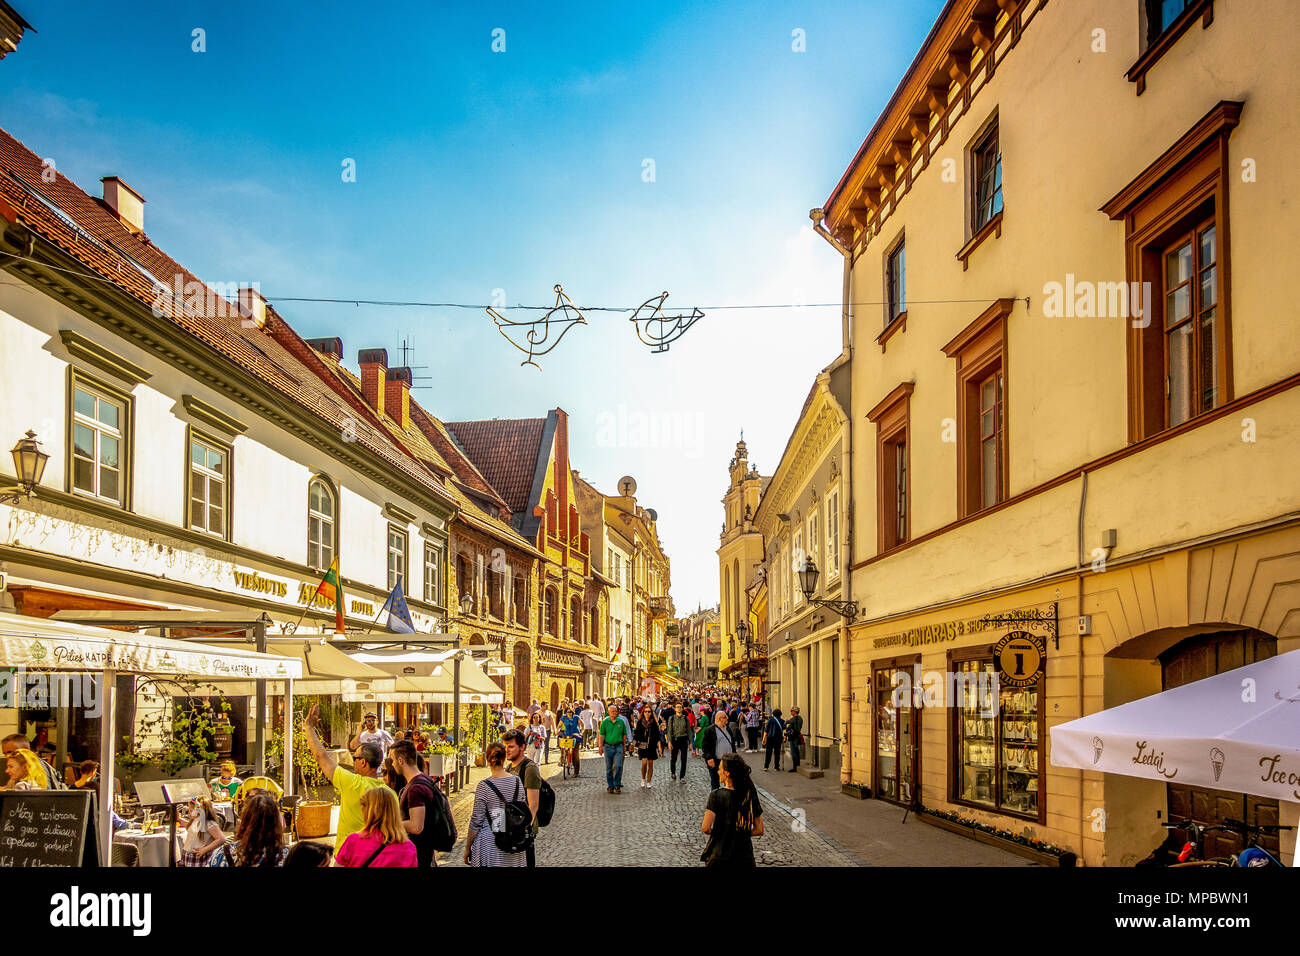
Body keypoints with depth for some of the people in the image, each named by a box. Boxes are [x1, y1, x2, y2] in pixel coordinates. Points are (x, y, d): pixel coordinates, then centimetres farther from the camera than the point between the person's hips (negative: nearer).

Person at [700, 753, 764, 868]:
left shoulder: (716, 795, -13)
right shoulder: (750, 795, -1)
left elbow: (705, 828, -20)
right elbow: (759, 830, 2)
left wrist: (713, 832, 1)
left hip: (719, 858, -3)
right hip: (745, 859, 3)